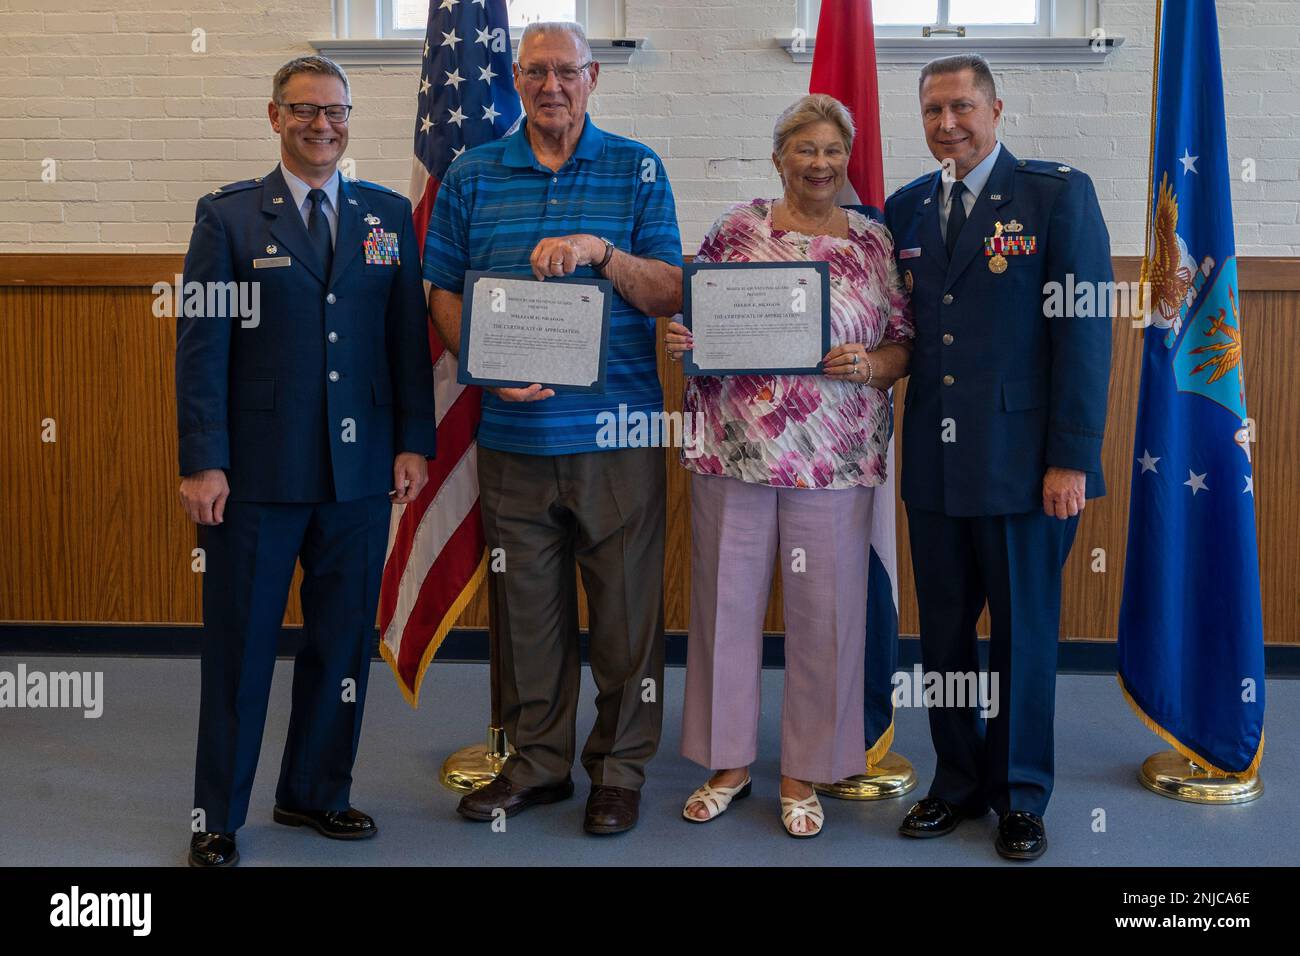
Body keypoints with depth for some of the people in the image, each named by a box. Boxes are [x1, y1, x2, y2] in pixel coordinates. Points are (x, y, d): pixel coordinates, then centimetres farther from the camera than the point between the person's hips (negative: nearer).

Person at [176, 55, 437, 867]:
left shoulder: (389, 215, 9)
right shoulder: (228, 215, 1)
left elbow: (410, 336, 7)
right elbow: (201, 344, -3)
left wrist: (414, 441, 1)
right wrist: (203, 461, -9)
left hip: (360, 469, 3)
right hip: (256, 470, -2)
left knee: (344, 642, 11)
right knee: (240, 646, 7)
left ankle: (317, 792, 30)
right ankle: (218, 815, 22)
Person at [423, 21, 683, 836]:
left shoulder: (637, 169, 5)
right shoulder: (472, 176, 9)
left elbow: (670, 294, 0)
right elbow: (443, 293, 9)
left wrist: (600, 250, -17)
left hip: (618, 432, -1)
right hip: (514, 430, 2)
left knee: (627, 607, 4)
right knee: (527, 605, 10)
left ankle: (621, 767, 21)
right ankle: (537, 761, 26)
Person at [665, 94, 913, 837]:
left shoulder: (874, 242, 6)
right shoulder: (737, 229, 5)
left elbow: (904, 346, 7)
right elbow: (695, 321, 9)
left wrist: (868, 366, -13)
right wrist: (681, 341, -12)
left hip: (835, 461, 0)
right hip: (733, 449, 0)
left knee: (823, 610, 5)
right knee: (728, 601, 8)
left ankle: (805, 773, 23)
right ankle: (729, 760, 27)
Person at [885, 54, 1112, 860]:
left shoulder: (1058, 193, -4)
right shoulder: (906, 207, 10)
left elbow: (1086, 330, -8)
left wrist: (1072, 458, -13)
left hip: (1023, 460, -4)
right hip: (934, 460, 4)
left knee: (1024, 634, 8)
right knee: (943, 631, 12)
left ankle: (1021, 796, 26)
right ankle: (959, 782, 30)